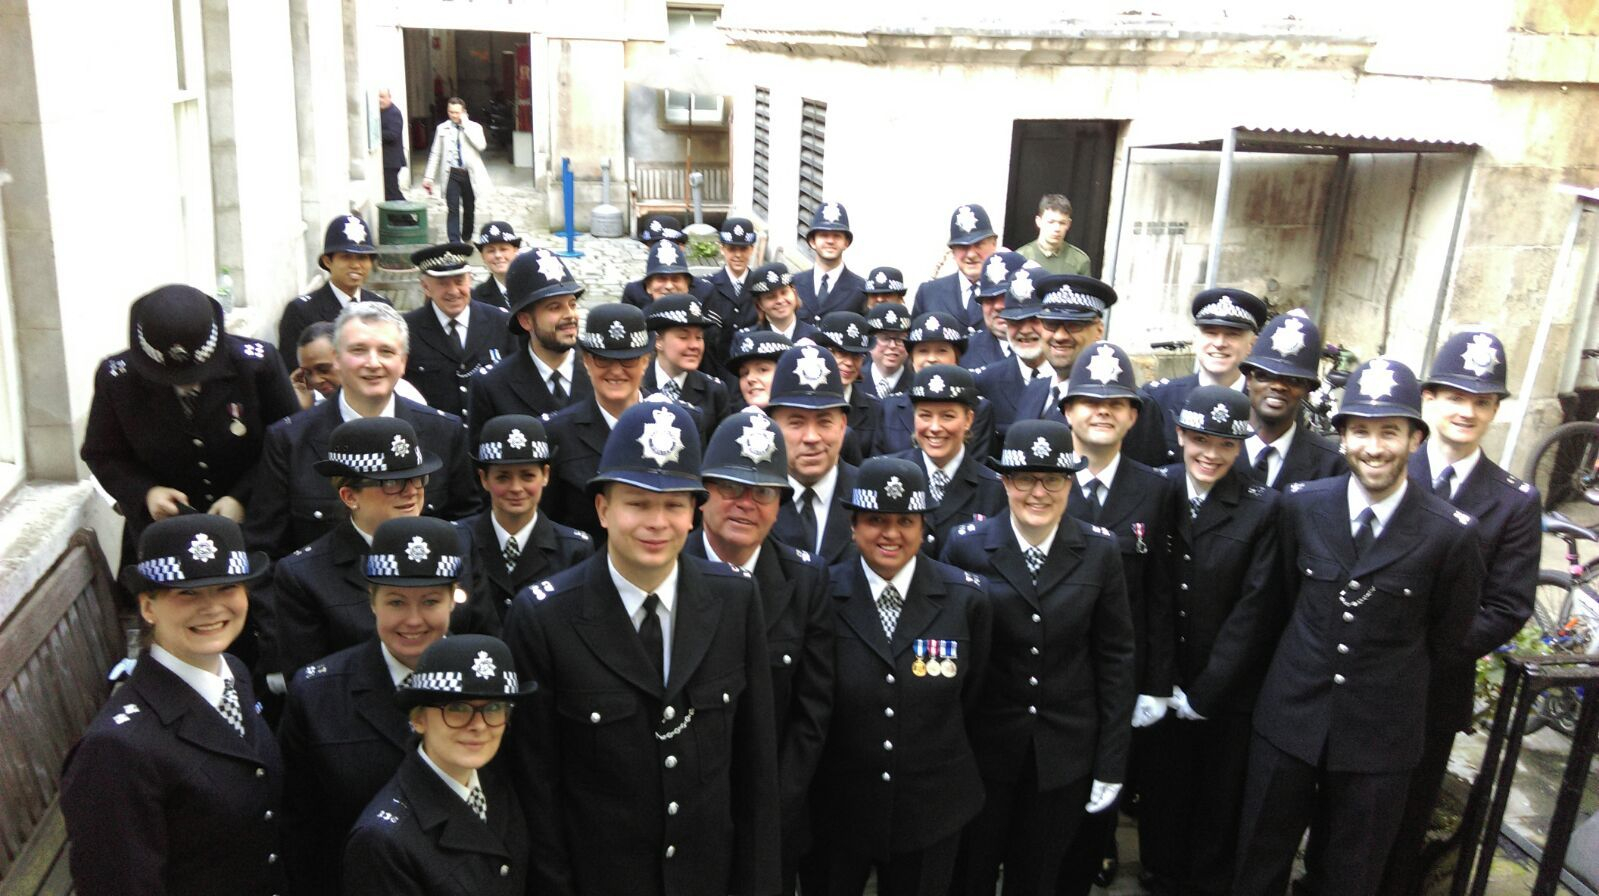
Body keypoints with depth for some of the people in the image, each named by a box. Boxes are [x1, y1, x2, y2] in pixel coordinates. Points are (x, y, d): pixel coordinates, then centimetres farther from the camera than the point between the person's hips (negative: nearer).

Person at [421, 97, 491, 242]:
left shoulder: (474, 127, 2)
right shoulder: (442, 129, 6)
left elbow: (481, 145, -18)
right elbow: (435, 153, 9)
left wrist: (465, 125, -15)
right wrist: (428, 176, 4)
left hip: (469, 174, 0)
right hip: (452, 174, 0)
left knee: (469, 208, 12)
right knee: (453, 209, -10)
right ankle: (454, 243, -14)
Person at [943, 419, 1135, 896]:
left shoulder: (1099, 550, -5)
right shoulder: (967, 545, -9)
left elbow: (1115, 657, -2)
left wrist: (1111, 762, -2)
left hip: (1065, 750, 1)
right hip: (982, 744, -1)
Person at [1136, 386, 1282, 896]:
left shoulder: (1262, 508, -9)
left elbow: (1252, 608, -11)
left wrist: (1205, 692, -12)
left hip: (1229, 688, -1)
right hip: (1163, 681, 1)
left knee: (1218, 797, 14)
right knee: (1161, 789, 14)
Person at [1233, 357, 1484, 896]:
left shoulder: (1451, 534, -15)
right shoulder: (1301, 505, -5)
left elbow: (1447, 637, 0)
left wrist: (1385, 678, 7)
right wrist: (1312, 660, 10)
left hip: (1381, 734, -2)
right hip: (1290, 717, 2)